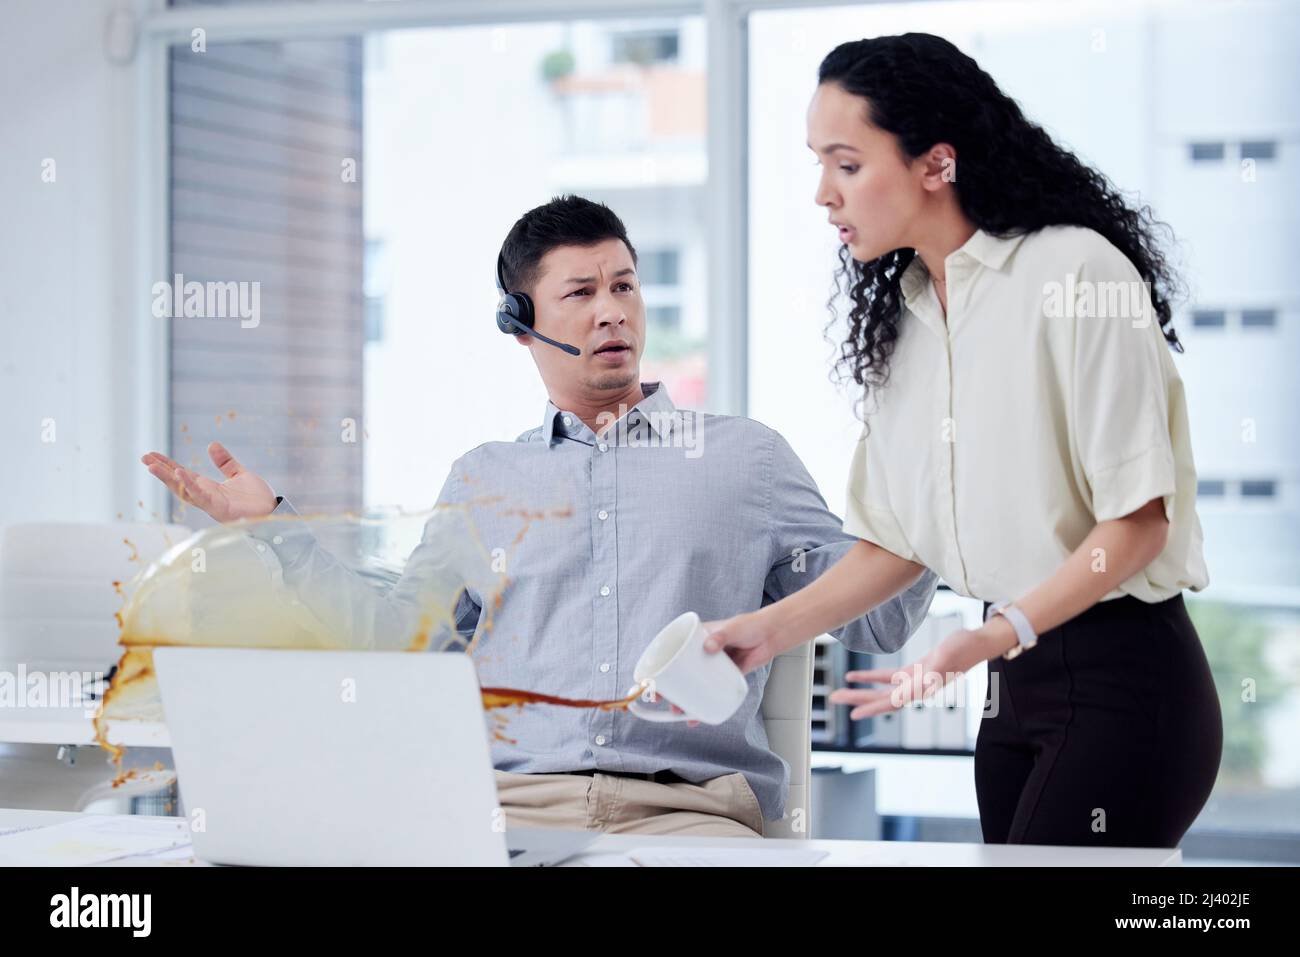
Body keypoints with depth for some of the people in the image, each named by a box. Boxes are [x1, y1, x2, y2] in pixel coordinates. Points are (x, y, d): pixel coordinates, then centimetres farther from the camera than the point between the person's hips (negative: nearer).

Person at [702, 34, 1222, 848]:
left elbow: (1138, 521, -15)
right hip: (1017, 686, 7)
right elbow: (898, 539, 14)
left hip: (1123, 681, -7)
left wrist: (997, 636, -25)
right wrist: (772, 628, 1)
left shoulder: (1076, 271, -12)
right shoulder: (902, 318, 11)